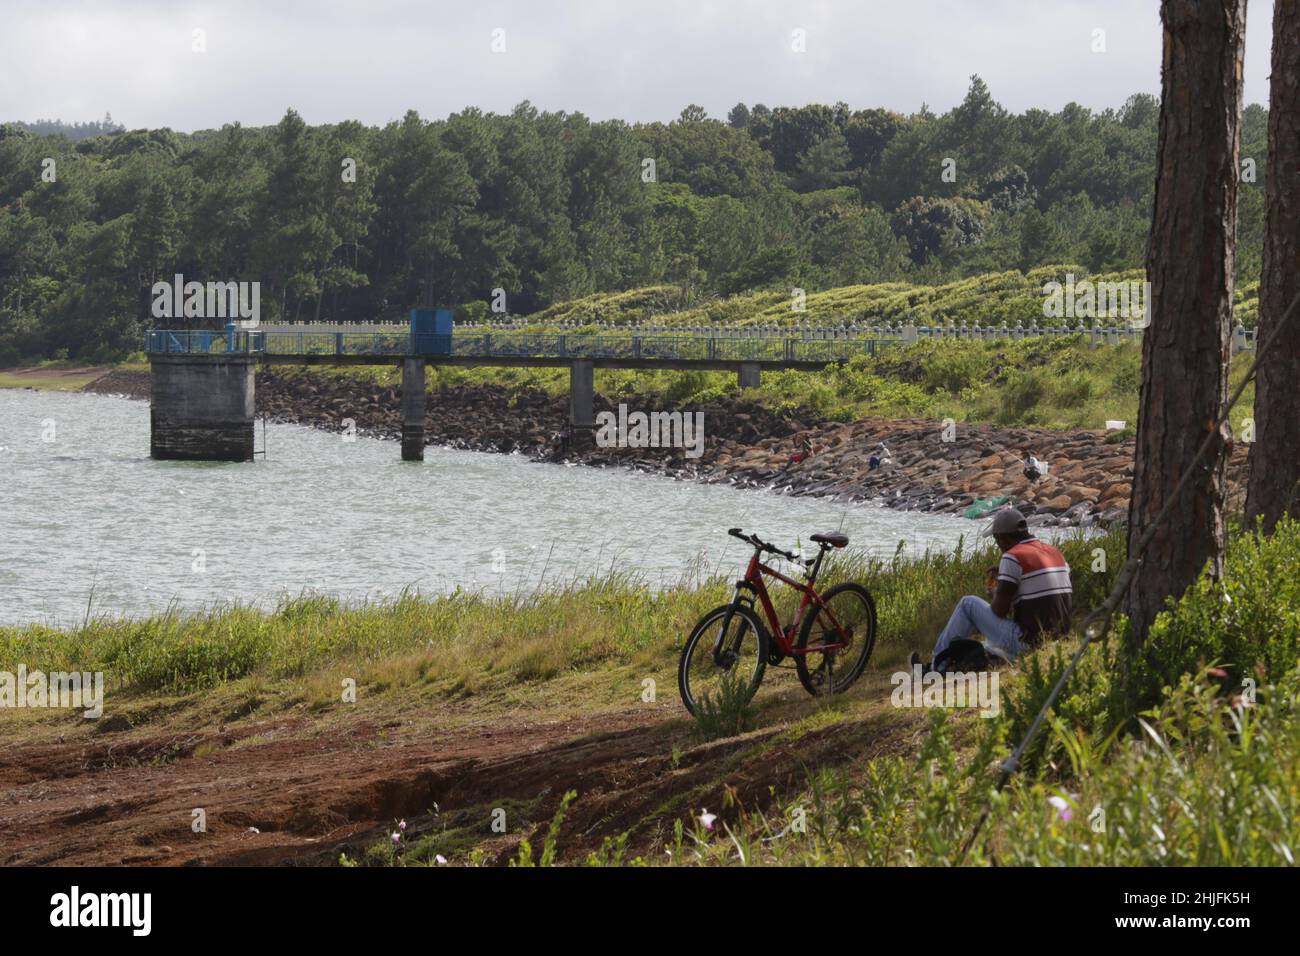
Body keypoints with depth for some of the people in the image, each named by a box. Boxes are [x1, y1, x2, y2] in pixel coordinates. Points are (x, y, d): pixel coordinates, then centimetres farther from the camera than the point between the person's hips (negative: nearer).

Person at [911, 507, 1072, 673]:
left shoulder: (1013, 557, -13)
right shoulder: (1056, 553, 11)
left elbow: (999, 611, -13)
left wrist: (995, 595, 12)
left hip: (1026, 643, -7)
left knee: (968, 604, 10)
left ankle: (937, 667, 19)